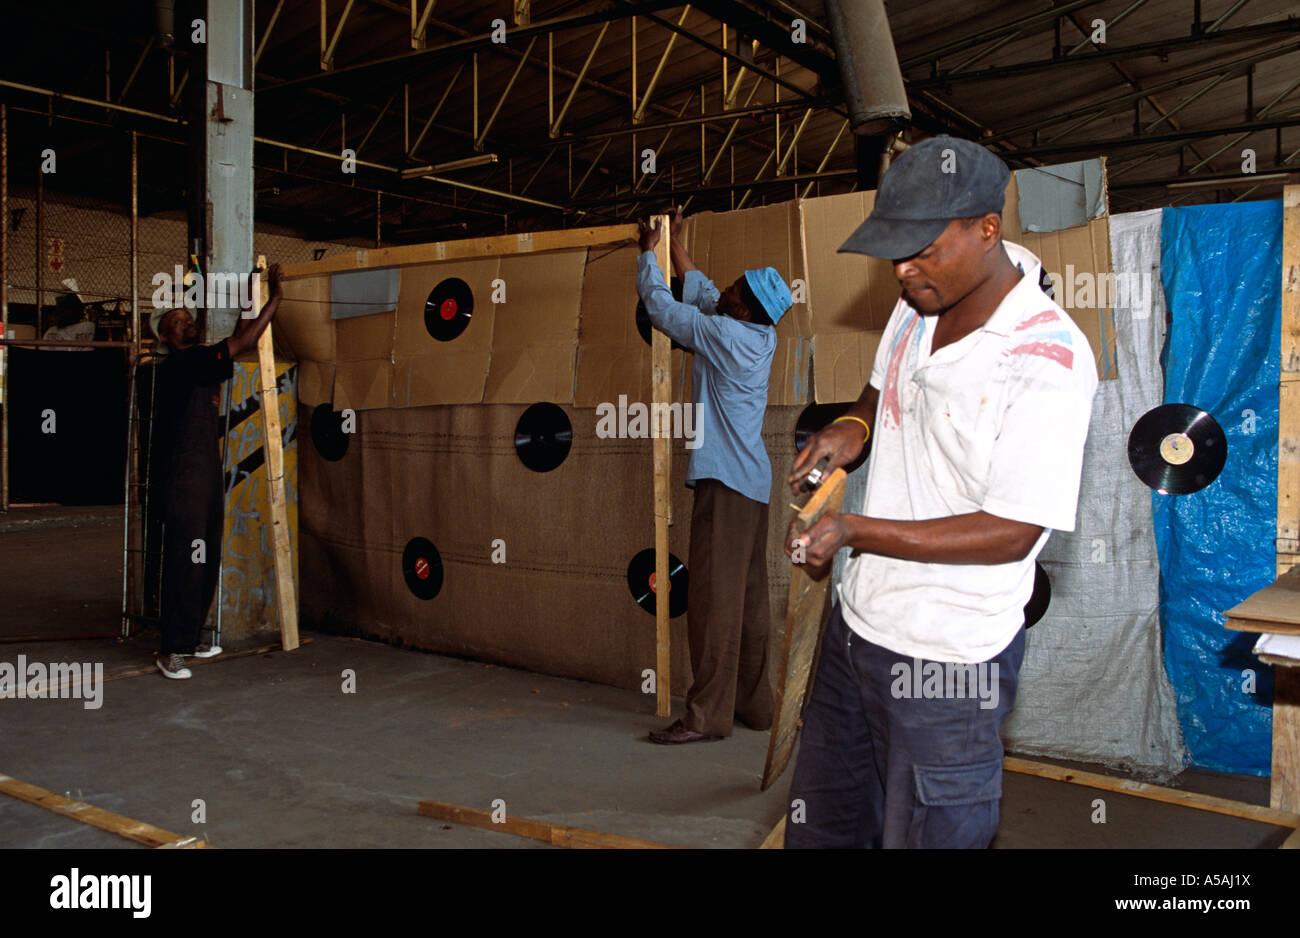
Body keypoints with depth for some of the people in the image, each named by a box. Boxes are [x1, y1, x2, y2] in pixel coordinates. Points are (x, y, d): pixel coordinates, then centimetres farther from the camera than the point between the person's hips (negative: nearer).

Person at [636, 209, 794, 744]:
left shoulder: (725, 334, -14)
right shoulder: (762, 336, 10)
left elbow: (661, 307, -4)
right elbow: (703, 294, 24)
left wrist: (649, 252, 11)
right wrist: (674, 244, 31)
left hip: (724, 480, -9)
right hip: (752, 480, 9)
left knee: (714, 598, -7)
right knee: (749, 599, 12)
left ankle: (707, 715, -3)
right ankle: (754, 705, 19)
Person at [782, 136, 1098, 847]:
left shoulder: (1049, 361, -23)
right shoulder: (919, 306, 1)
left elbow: (1012, 533, -23)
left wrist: (856, 532, -25)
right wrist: (851, 427, -2)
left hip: (947, 663, -8)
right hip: (856, 624, 8)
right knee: (817, 828, 23)